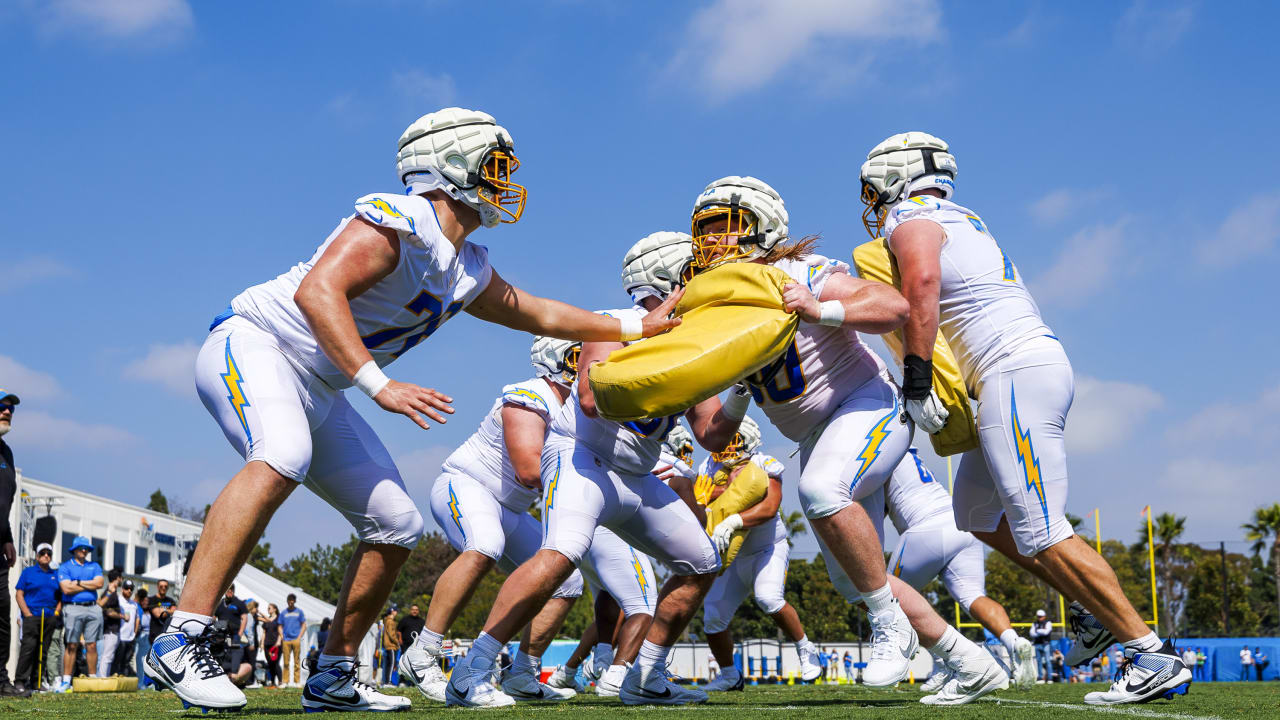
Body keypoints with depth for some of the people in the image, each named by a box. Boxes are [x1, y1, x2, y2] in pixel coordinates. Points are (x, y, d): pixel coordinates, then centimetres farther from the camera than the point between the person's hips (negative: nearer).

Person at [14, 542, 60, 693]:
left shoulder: (55, 575, 17)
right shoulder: (28, 572, 7)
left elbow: (61, 597, 19)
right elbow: (19, 594, 1)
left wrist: (56, 612, 3)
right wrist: (27, 614, -8)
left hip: (49, 618, 4)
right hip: (32, 616, -4)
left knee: (43, 651, 4)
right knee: (28, 647, -14)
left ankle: (36, 682, 9)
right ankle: (20, 682, -13)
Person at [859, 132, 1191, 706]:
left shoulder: (910, 220, -2)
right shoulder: (963, 222, 26)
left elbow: (921, 282, -22)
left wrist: (916, 385, -22)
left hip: (1016, 373, -10)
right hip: (1036, 363, 10)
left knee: (1042, 534, -11)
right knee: (979, 516, 20)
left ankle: (1154, 656, -9)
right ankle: (1094, 609, 18)